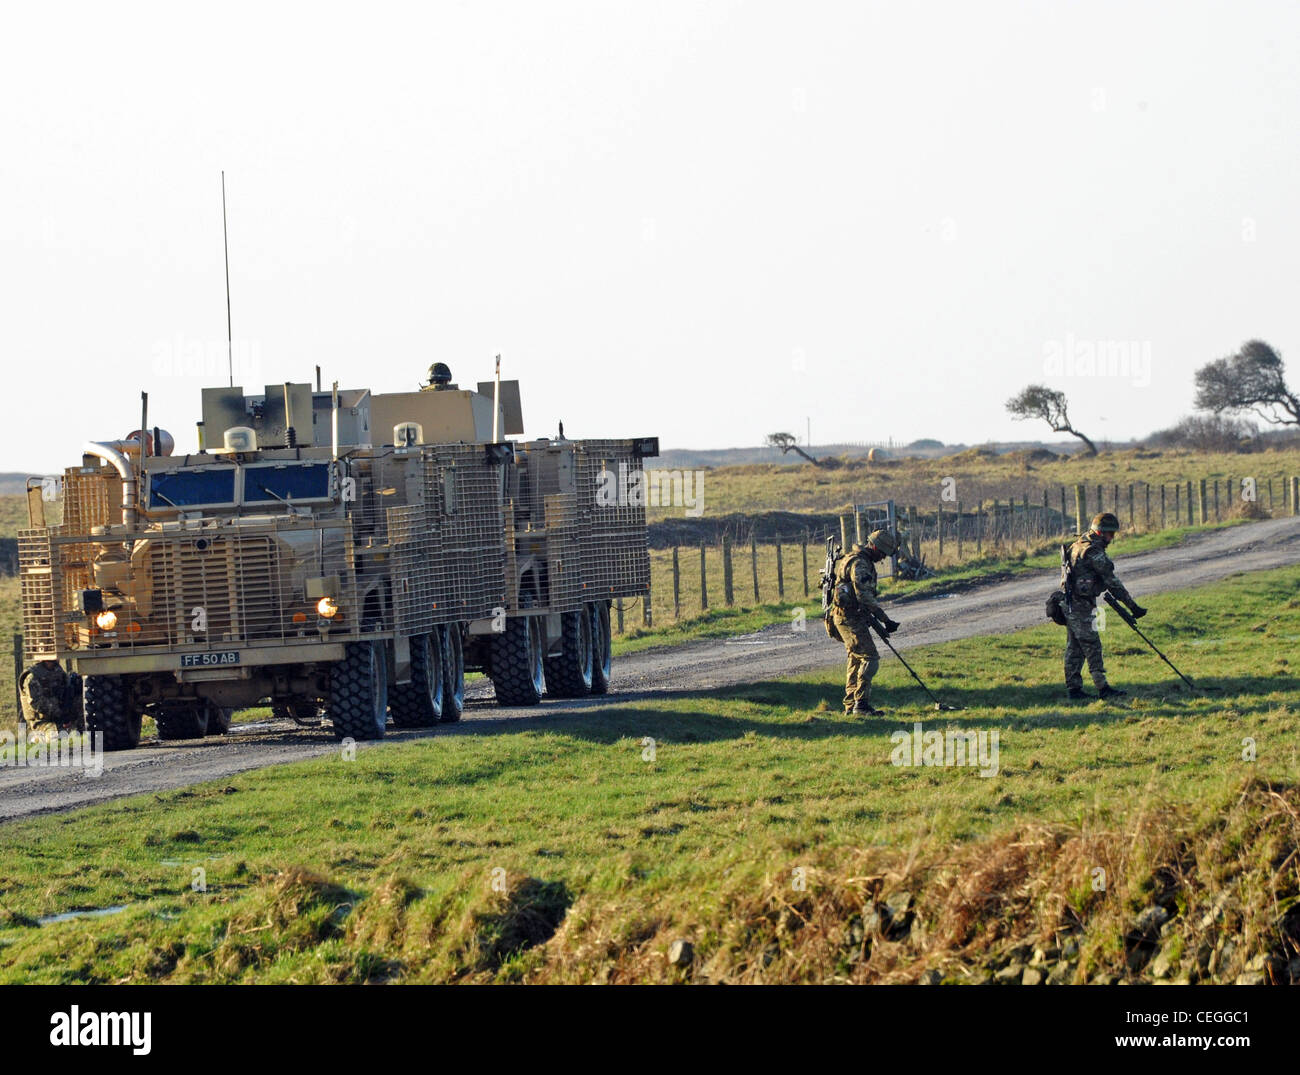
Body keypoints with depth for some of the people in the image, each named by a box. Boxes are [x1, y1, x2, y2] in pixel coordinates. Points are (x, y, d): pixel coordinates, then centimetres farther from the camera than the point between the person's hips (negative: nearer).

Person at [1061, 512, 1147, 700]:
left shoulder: (1080, 545, 14)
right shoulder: (1093, 551, -17)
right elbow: (1112, 582, -17)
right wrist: (1132, 606, -14)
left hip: (1071, 605, 10)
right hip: (1080, 605, -10)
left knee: (1075, 648, 11)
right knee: (1092, 647, -7)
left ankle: (1073, 687, 13)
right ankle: (1102, 688, -6)